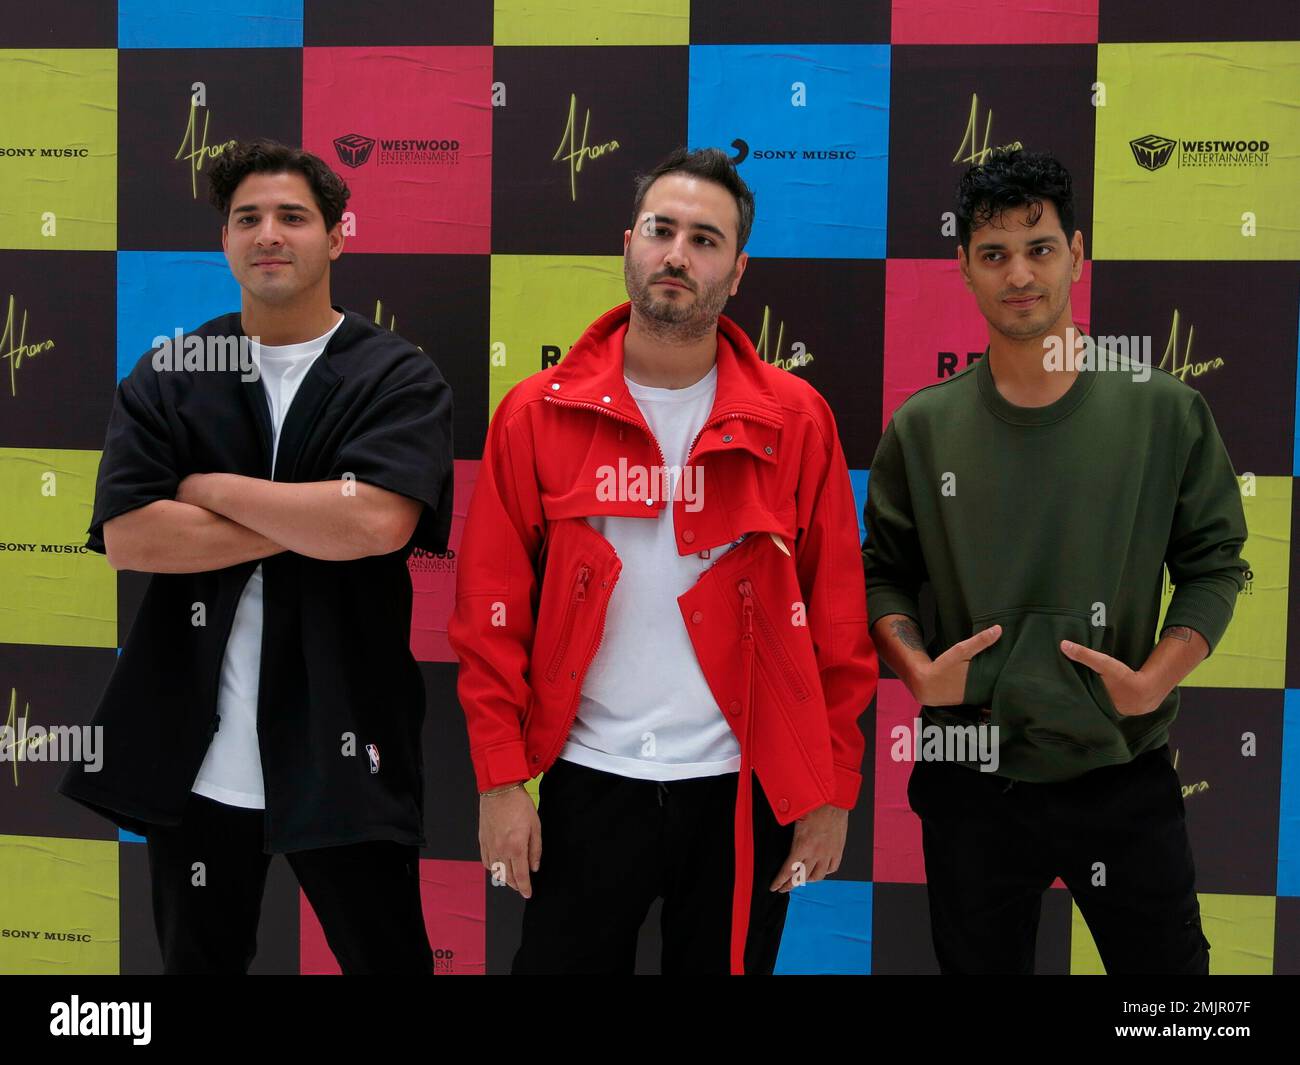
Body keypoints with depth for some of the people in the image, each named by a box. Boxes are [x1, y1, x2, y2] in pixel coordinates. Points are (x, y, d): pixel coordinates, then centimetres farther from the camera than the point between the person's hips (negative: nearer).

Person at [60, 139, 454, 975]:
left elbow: (379, 522, -21)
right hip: (193, 752, 3)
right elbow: (126, 537, -9)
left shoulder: (400, 377, -3)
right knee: (197, 960, 18)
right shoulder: (166, 377, 5)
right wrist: (310, 525, -13)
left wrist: (211, 489, -10)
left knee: (389, 958, 9)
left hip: (341, 754, -2)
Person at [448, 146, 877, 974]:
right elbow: (493, 612, -2)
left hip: (743, 791, 0)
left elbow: (837, 619, 0)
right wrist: (501, 778, -6)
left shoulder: (795, 420, -3)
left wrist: (833, 788, -2)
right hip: (587, 785, 0)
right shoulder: (538, 414, -2)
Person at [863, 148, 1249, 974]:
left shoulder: (1165, 411, -4)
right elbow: (884, 572, 7)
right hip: (969, 781, 1)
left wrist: (1155, 679, -12)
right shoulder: (922, 428, -1)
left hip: (1124, 777, -1)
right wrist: (918, 670, -10)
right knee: (980, 965, 17)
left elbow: (1215, 563, 1)